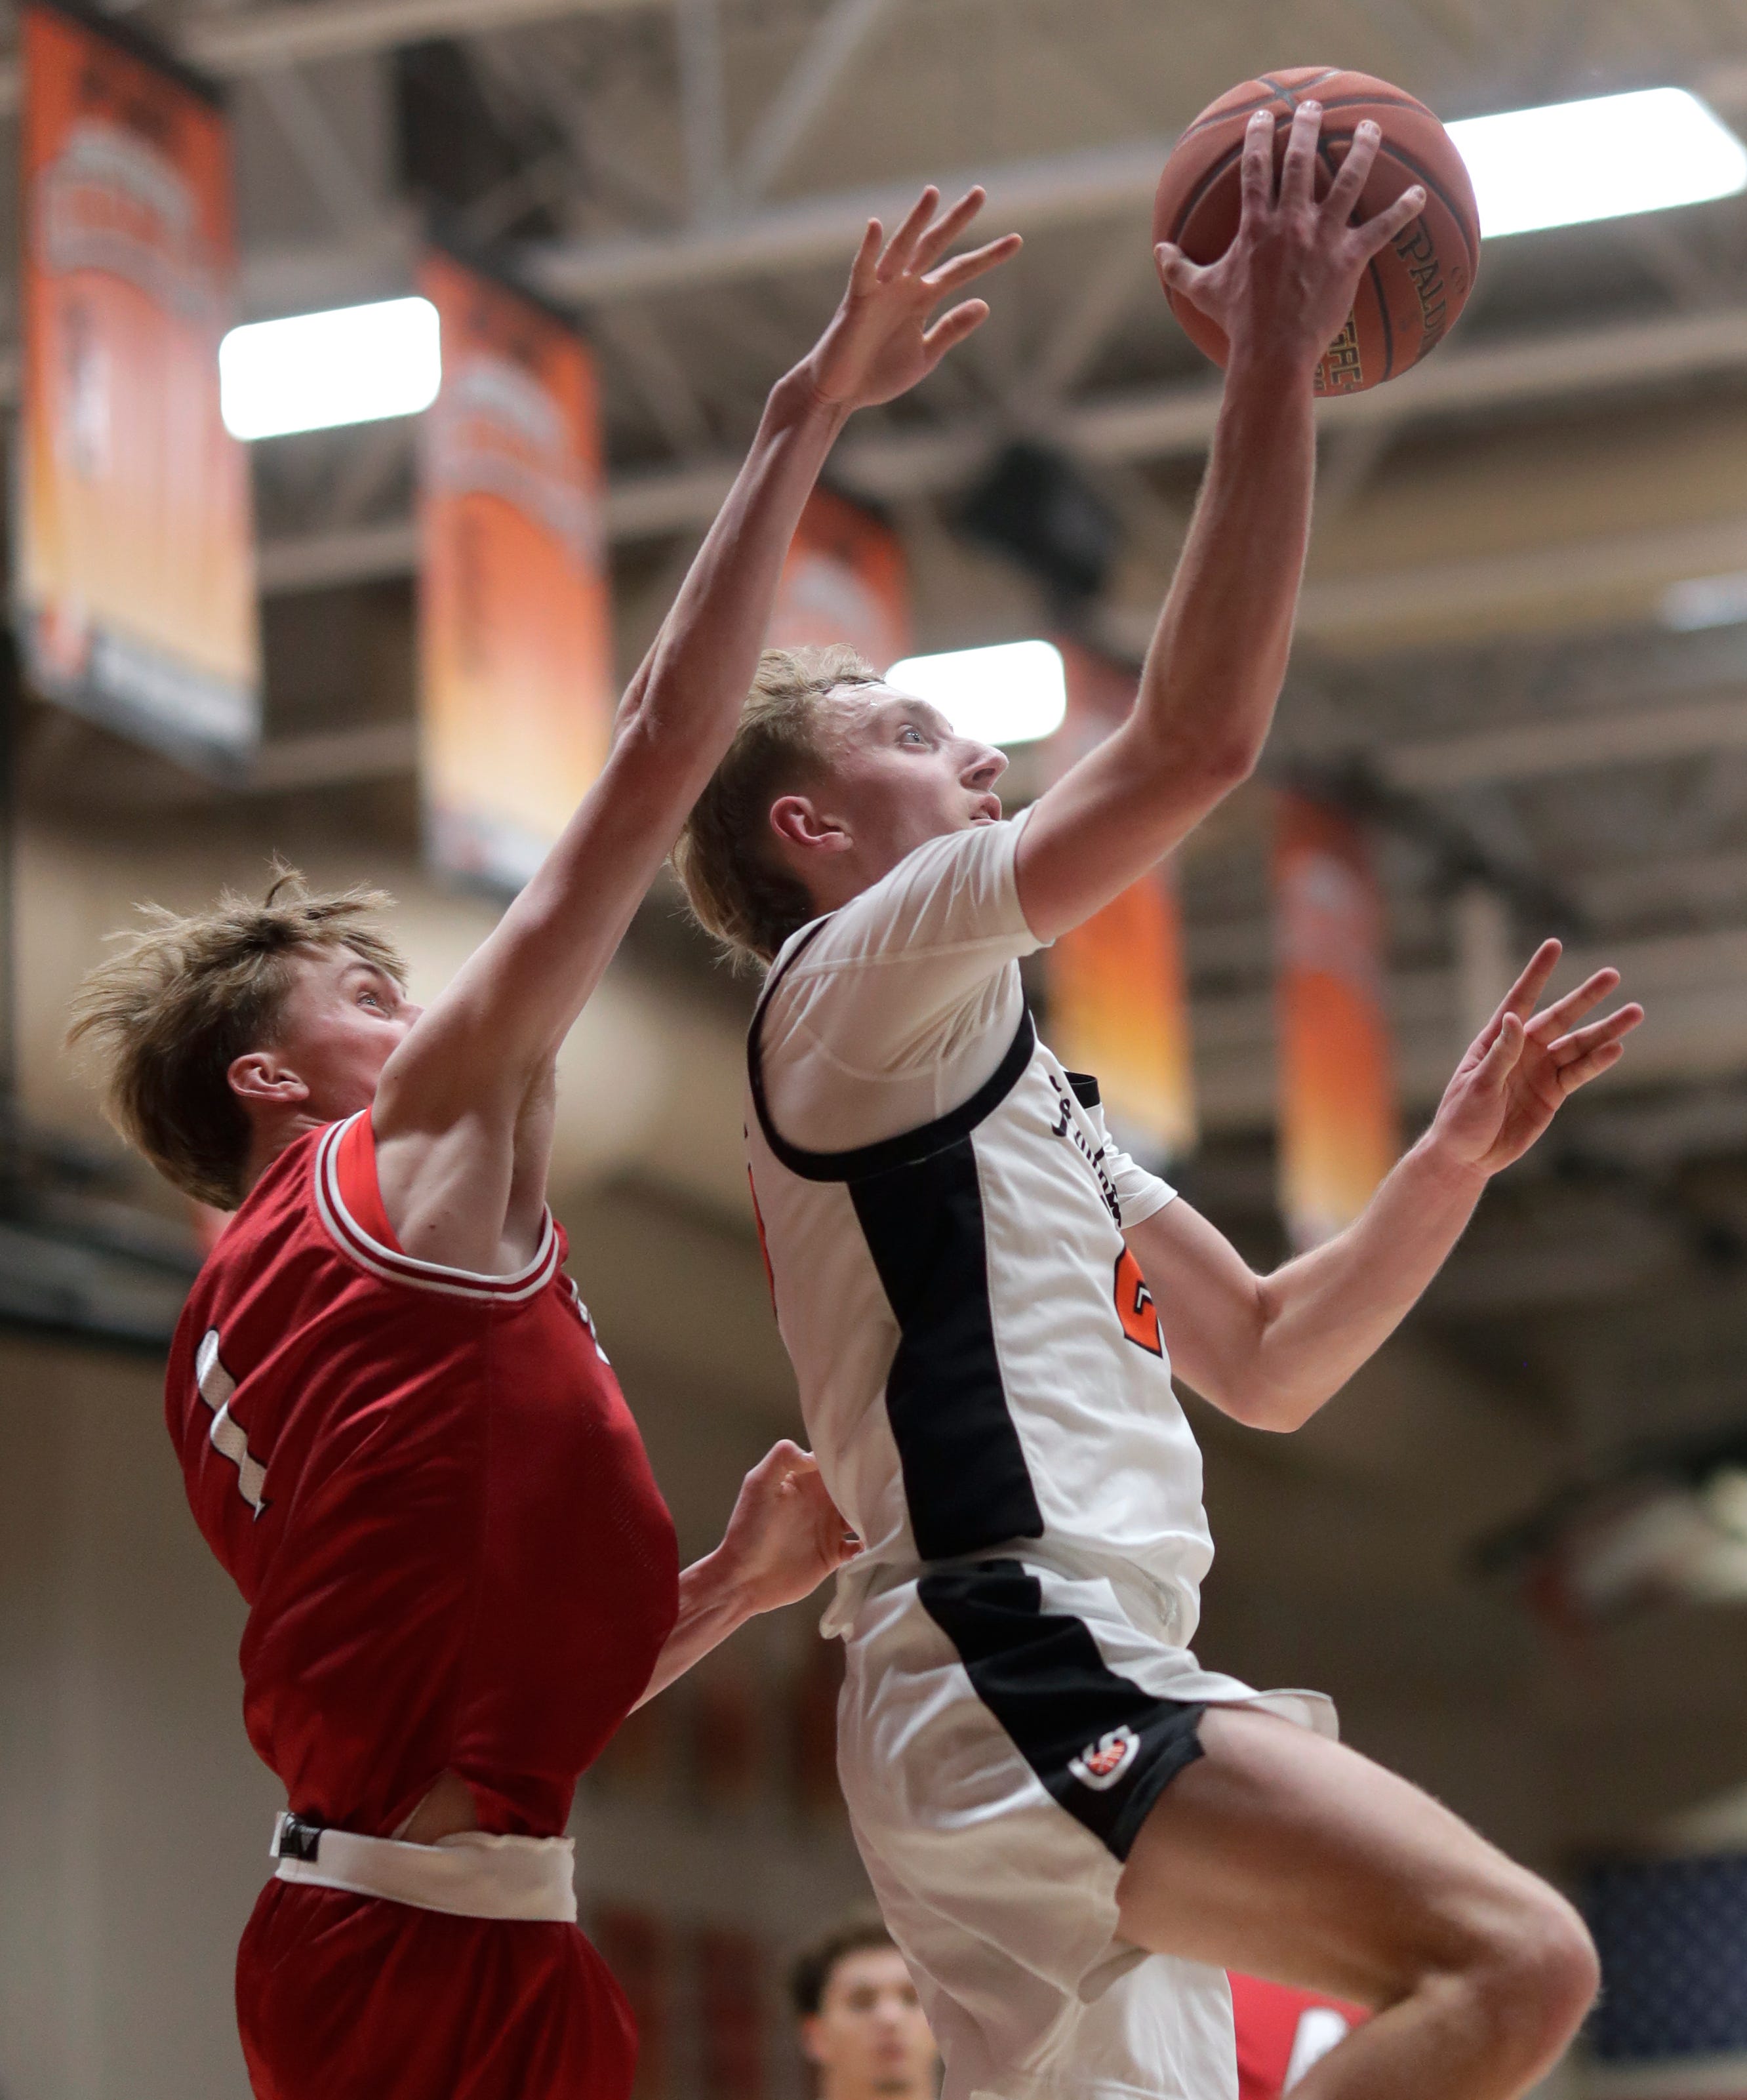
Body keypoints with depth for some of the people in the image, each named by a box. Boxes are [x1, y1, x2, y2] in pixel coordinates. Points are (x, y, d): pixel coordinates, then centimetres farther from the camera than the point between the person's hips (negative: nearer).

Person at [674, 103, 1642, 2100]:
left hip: (1080, 1696, 10)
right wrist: (1272, 373, -8)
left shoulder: (1009, 1085, 29)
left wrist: (1460, 1151, 16)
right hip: (1017, 1668, -10)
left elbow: (1268, 1360, 27)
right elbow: (1191, 741, -11)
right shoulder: (855, 979, 0)